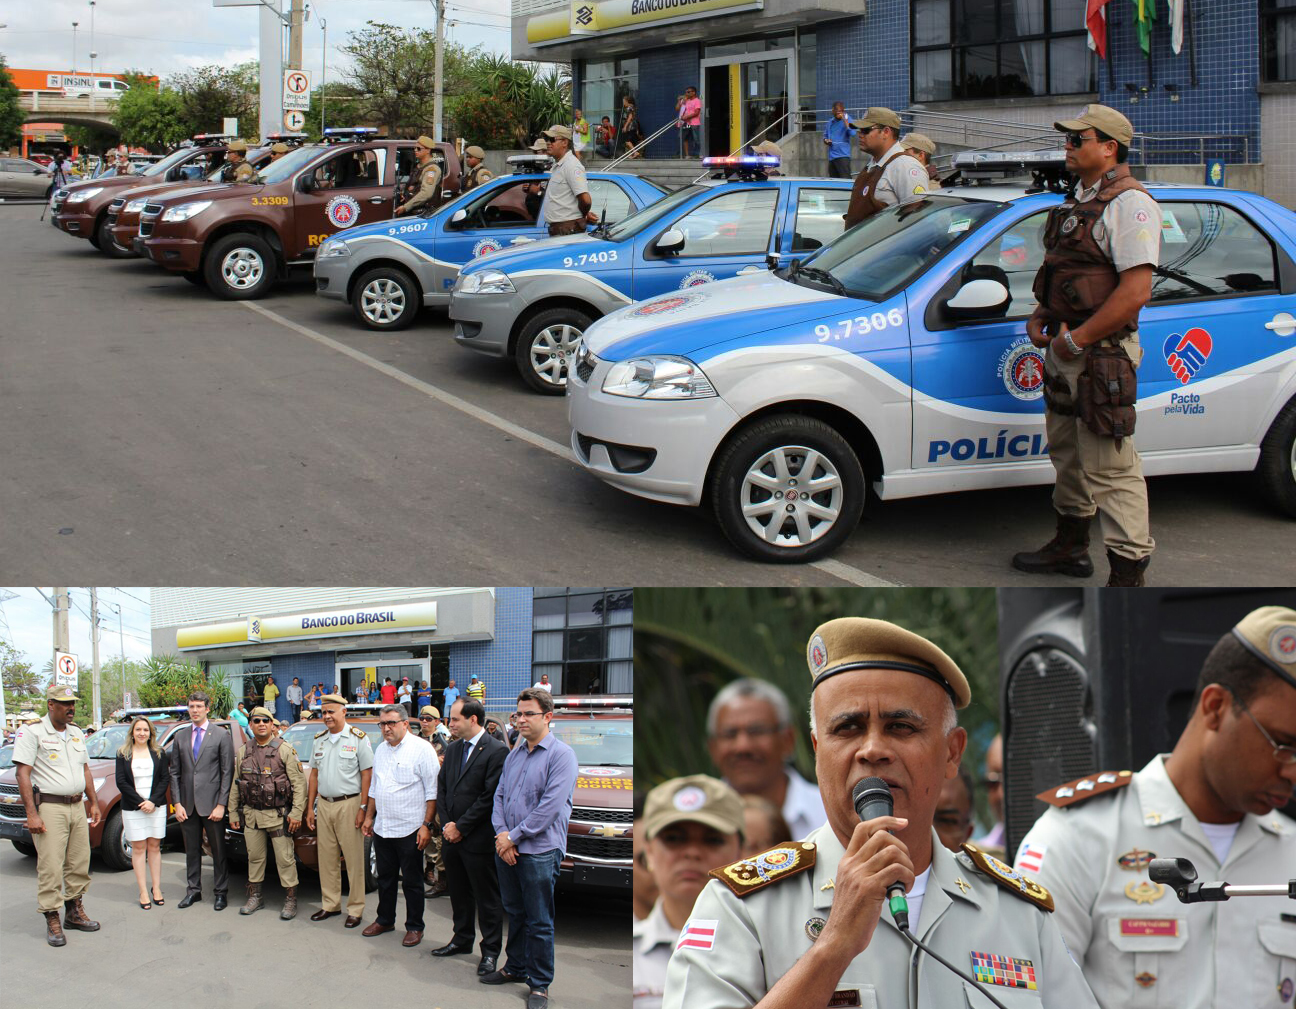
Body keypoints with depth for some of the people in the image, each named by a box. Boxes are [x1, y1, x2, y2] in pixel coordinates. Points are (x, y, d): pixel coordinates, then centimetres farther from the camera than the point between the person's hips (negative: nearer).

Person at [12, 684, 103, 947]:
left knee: (80, 864, 10)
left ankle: (75, 912, 22)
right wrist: (32, 814, -18)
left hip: (77, 807, 7)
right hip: (49, 808, -7)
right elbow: (22, 772, -13)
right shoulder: (32, 731, -8)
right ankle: (52, 921, 0)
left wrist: (94, 803, 17)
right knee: (51, 868, -7)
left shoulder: (76, 733, 14)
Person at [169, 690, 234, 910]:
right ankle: (193, 890, 22)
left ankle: (221, 892, 12)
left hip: (211, 803, -4)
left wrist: (221, 804, -11)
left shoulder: (221, 736, -2)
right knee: (192, 849, 12)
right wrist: (177, 803, 0)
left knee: (218, 849, 4)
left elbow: (227, 772, -4)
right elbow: (174, 772, 10)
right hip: (188, 804, 4)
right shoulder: (180, 736, 9)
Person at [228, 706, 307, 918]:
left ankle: (290, 900, 5)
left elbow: (299, 783, -7)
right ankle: (255, 897, 22)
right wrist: (233, 813, 10)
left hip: (278, 815, -4)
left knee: (285, 859, -3)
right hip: (251, 814, 4)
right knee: (254, 858, 11)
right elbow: (235, 785, 14)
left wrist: (296, 812, -13)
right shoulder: (243, 752, 9)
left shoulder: (285, 750, -4)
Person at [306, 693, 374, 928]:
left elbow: (367, 774, -7)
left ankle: (355, 909, 3)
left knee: (354, 859, -3)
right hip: (324, 805, 5)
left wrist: (363, 808, -13)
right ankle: (330, 904, 20)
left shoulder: (358, 738, -5)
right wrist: (310, 808, 12)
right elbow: (314, 774, 16)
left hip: (349, 804, -5)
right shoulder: (319, 739, 12)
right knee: (326, 859, 9)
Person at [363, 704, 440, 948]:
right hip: (382, 827, 6)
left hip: (410, 829, -6)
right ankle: (385, 920, 29)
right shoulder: (381, 750, 11)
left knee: (412, 882, 3)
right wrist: (369, 816, 18)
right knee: (385, 878, 16)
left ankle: (414, 927, 13)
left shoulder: (421, 749, -10)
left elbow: (432, 792, -12)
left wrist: (427, 825, -15)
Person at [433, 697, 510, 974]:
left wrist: (461, 827, -14)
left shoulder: (496, 751, -14)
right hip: (452, 836, 7)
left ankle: (490, 951, 11)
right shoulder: (453, 749, 10)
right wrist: (447, 823, -1)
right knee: (459, 892, 18)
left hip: (478, 839, -7)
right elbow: (442, 787, 12)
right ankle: (462, 939, 32)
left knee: (487, 897, 2)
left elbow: (490, 797, -17)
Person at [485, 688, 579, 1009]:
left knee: (539, 922, 0)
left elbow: (551, 806, -16)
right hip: (506, 848, 6)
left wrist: (514, 837, -13)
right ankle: (516, 967, 30)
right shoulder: (514, 755, 14)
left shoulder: (561, 754, -9)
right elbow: (499, 796, 14)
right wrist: (501, 834, -4)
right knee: (514, 913, 16)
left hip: (540, 851, -6)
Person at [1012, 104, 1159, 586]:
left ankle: (1128, 574, -4)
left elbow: (1135, 290, -23)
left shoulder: (1129, 204, -15)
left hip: (1101, 355, -10)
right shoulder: (1081, 201, 16)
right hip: (1064, 350, 10)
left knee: (1110, 467, -8)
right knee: (1068, 454, 20)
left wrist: (1076, 339, -21)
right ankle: (1070, 546, 35)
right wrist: (1041, 316, 8)